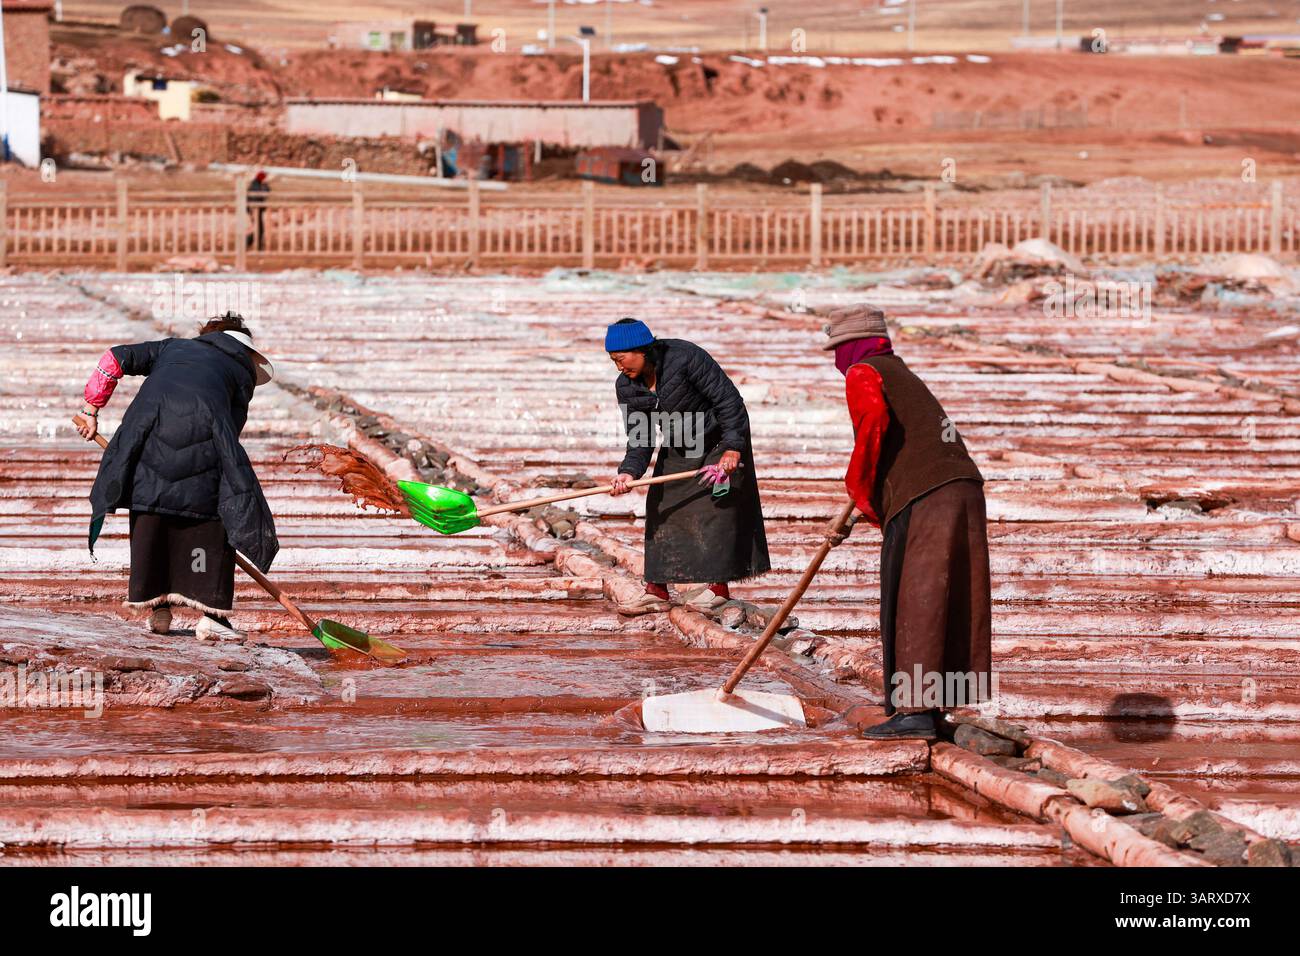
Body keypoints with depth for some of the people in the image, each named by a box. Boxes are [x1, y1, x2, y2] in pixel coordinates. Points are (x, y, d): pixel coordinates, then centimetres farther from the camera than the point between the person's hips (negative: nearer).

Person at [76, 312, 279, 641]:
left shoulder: (173, 347, 37)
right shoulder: (242, 372, 30)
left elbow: (117, 358, 26)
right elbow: (228, 438, 23)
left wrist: (91, 409, 31)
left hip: (148, 417, 2)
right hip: (201, 428, -2)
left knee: (148, 509, 16)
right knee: (211, 517, 10)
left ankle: (156, 608, 17)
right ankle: (212, 615, 4)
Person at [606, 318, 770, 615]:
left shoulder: (685, 357, -27)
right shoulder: (626, 387, -9)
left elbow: (728, 399, -24)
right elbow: (640, 438, -7)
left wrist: (733, 448, -27)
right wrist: (630, 472, -25)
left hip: (719, 444, -6)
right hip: (676, 454, 6)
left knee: (715, 510, -9)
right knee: (661, 512, 2)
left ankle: (719, 587, -2)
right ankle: (656, 590, 5)